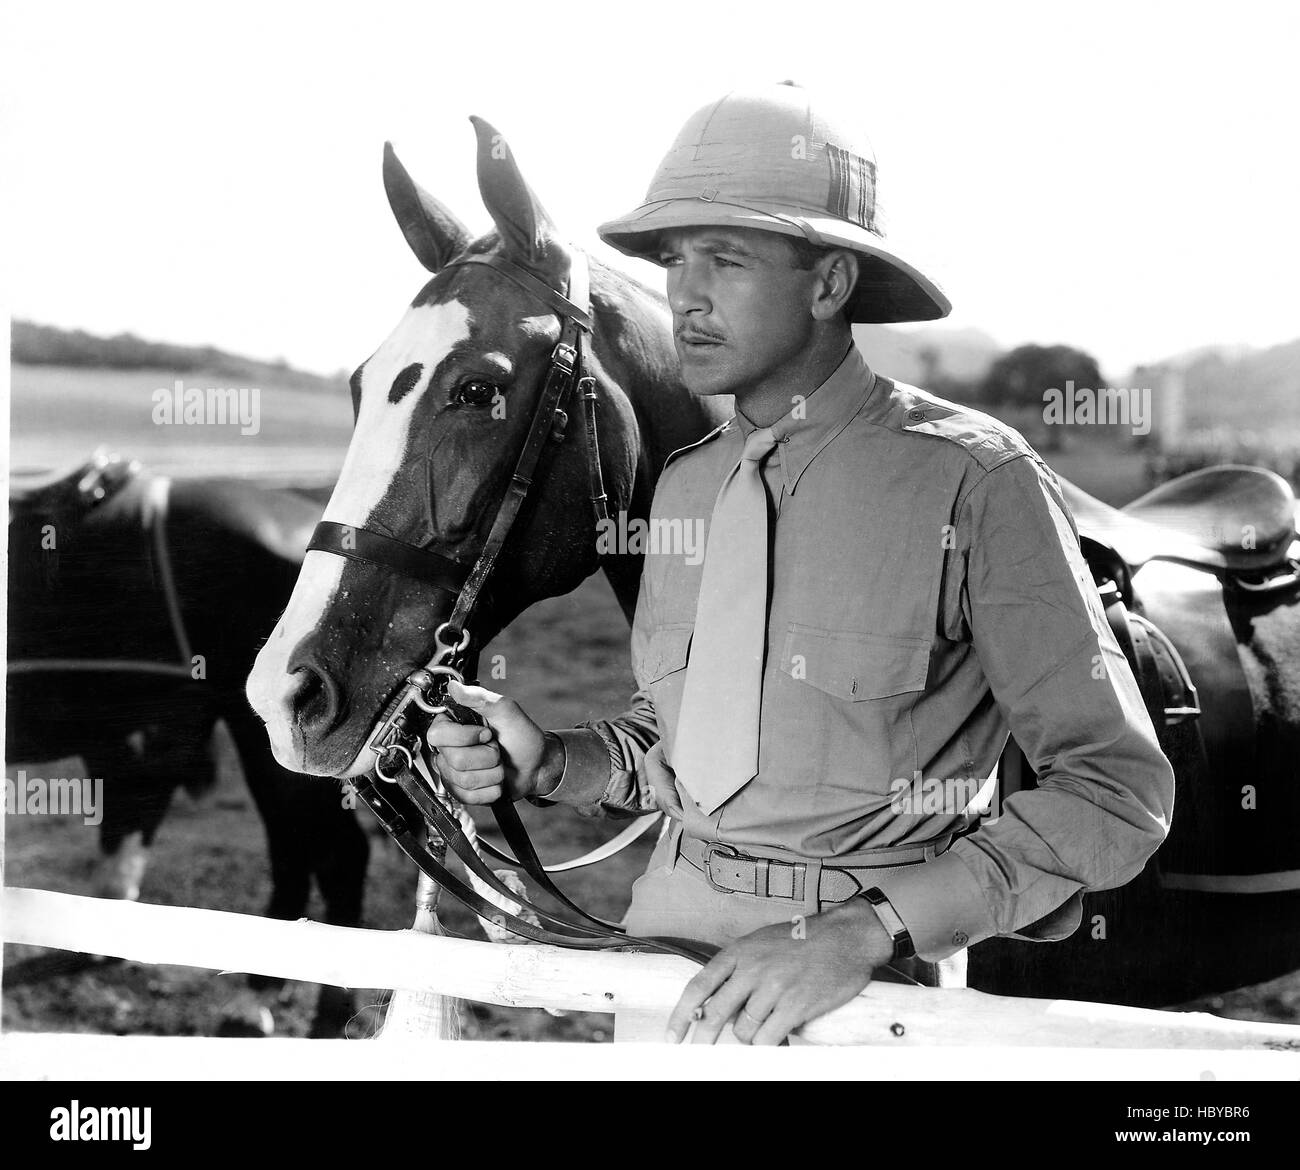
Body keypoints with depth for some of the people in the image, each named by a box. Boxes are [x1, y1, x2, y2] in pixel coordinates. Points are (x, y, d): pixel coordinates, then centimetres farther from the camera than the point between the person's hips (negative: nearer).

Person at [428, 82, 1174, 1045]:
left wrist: (872, 927, -24)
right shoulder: (685, 485, 8)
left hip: (867, 965, -5)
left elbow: (1119, 787, -15)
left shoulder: (973, 480, -13)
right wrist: (549, 764, 0)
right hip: (672, 927, 5)